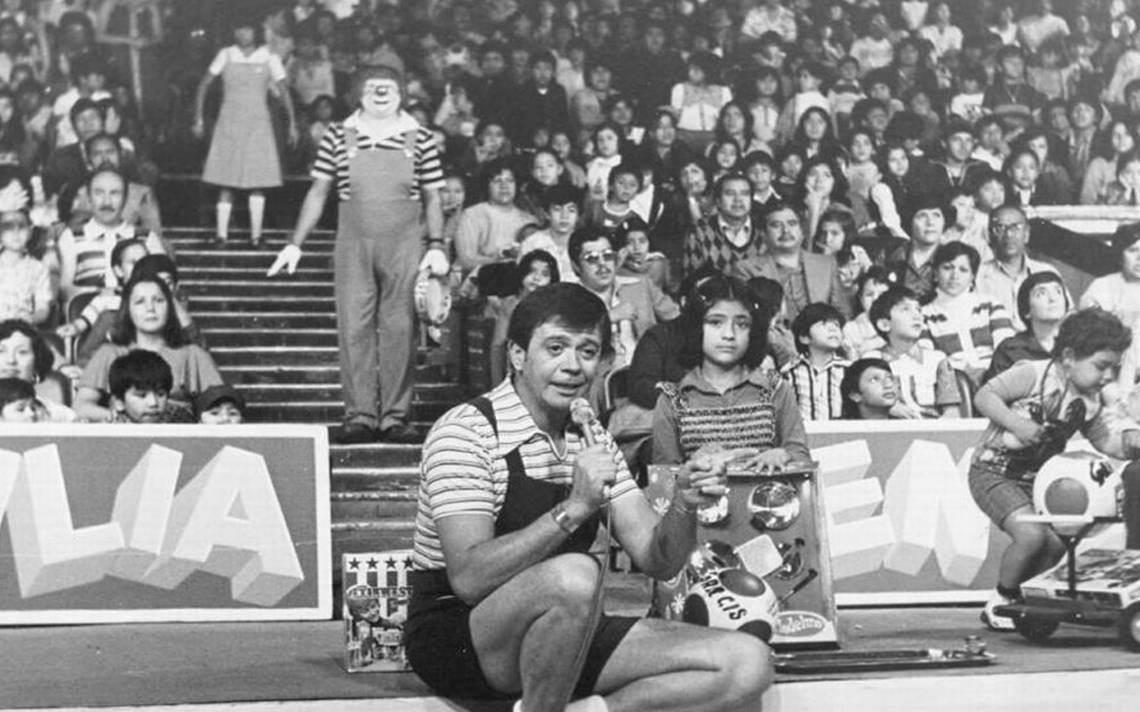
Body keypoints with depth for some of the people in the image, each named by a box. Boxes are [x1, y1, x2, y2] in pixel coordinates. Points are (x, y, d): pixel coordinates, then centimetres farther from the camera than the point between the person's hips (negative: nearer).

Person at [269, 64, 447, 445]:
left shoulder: (419, 139, 5)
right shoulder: (339, 137, 5)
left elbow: (432, 197, 8)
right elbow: (318, 192, 8)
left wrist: (436, 246, -2)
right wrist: (295, 244, 3)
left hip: (404, 248, 0)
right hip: (353, 246, 0)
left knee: (400, 331, 1)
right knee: (354, 329, -3)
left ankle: (395, 417, 6)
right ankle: (359, 415, 0)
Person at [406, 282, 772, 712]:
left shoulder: (592, 442, 11)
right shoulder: (465, 431, -13)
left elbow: (656, 561, 5)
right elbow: (469, 578, -25)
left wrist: (684, 506, -16)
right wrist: (573, 508, -32)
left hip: (562, 638, 7)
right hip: (455, 636, -7)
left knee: (747, 665, -9)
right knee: (573, 575, -39)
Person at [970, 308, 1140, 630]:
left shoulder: (1092, 402, 4)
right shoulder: (1033, 374, -16)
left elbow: (1110, 443, 4)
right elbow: (983, 396, -17)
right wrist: (1016, 423, -27)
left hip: (1034, 479, 8)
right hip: (993, 472, -7)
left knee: (1056, 544, -2)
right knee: (1031, 534, -23)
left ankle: (1016, 598, 19)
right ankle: (1000, 604, -3)